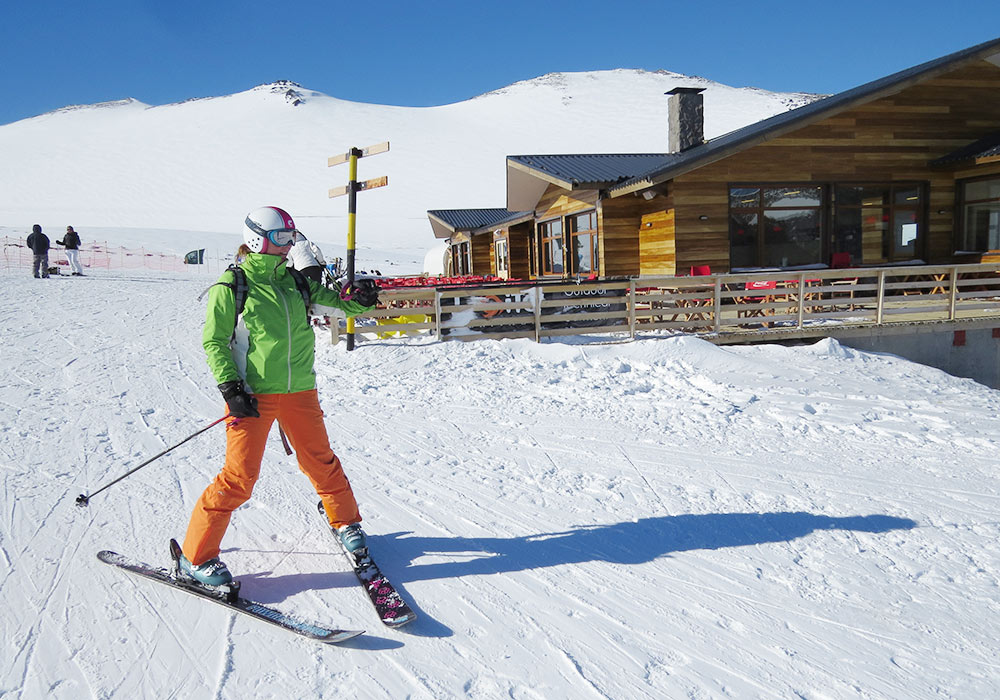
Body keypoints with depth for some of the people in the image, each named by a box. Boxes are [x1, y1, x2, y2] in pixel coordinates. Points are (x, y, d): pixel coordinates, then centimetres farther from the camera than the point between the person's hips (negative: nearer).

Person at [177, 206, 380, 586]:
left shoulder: (293, 281, 9)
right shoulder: (231, 287, -4)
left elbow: (329, 298, 20)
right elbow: (214, 341, -3)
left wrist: (357, 299, -4)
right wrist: (231, 387, -14)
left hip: (299, 390, 5)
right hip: (253, 393, -5)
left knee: (320, 460, 14)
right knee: (240, 476, -7)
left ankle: (345, 521, 38)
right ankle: (196, 554, 7)